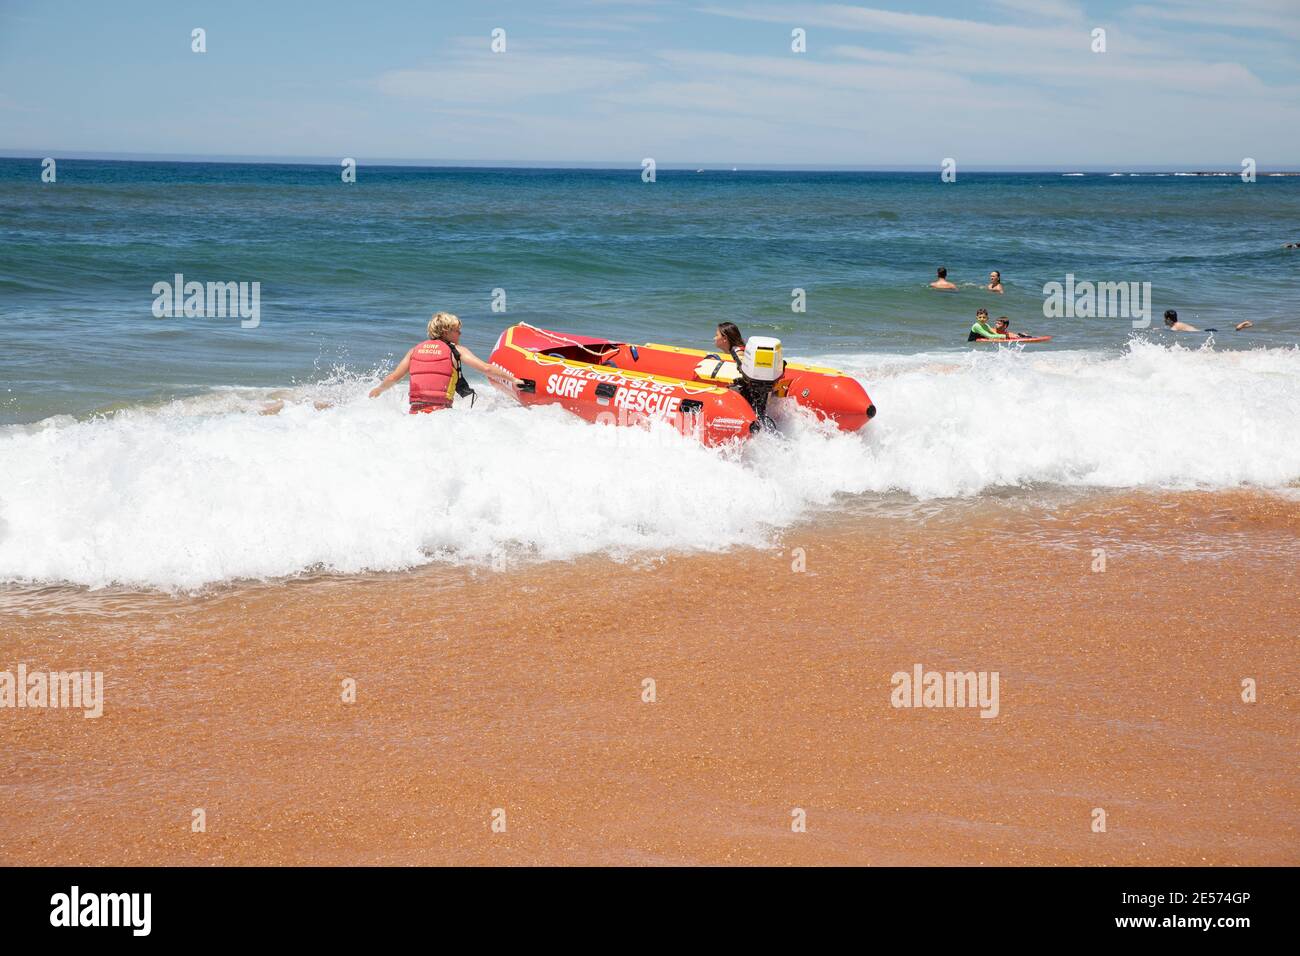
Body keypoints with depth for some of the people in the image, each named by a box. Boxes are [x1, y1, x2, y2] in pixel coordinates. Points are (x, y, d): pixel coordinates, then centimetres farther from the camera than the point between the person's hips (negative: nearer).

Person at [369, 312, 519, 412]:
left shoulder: (415, 350, 17)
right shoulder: (456, 351, 7)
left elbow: (393, 378, 16)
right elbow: (486, 369, 1)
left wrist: (378, 390, 36)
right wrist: (513, 380, 9)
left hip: (415, 412, 4)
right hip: (441, 412, -3)